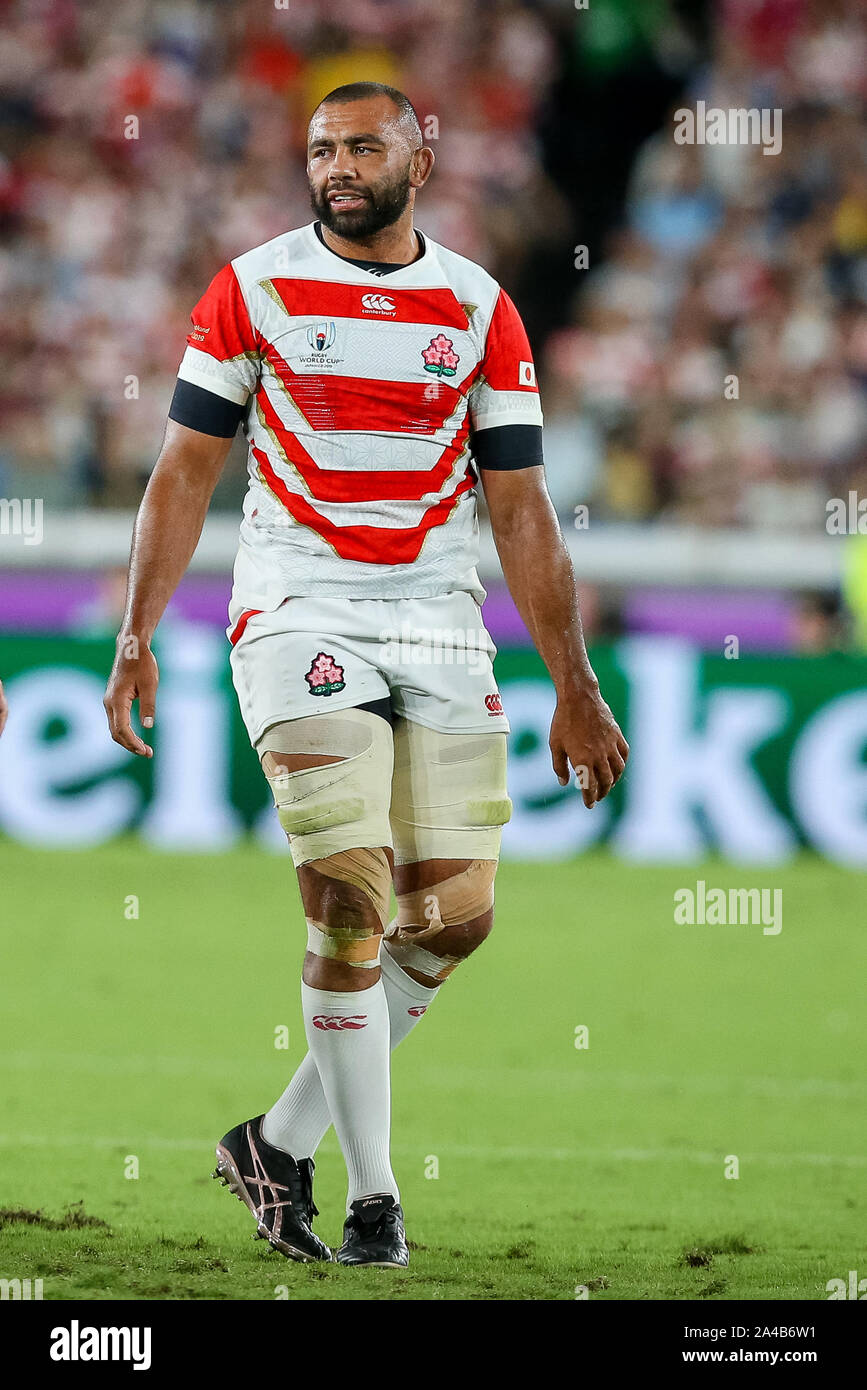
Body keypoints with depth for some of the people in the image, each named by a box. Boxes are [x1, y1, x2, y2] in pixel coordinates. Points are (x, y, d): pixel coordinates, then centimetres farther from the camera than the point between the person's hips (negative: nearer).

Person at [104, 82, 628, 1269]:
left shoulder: (480, 312, 6)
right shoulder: (253, 292, 1)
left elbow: (522, 511, 8)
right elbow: (184, 473, 4)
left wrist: (575, 687, 7)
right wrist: (135, 638, -3)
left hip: (440, 635, 3)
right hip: (301, 624, -3)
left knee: (454, 916, -1)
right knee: (352, 905, -12)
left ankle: (281, 1145, 14)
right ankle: (372, 1197, -3)